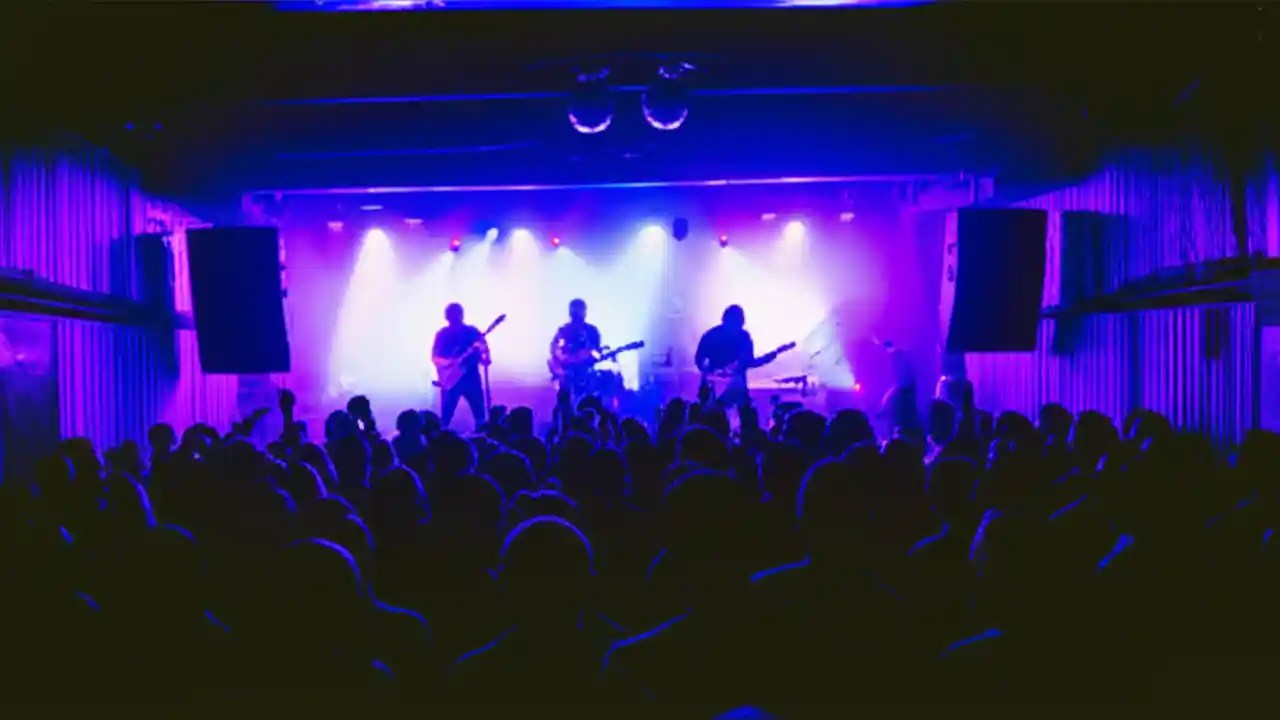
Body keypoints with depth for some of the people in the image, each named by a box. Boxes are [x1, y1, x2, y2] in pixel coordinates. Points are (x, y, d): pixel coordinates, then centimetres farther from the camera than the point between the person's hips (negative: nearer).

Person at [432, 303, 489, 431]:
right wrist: (446, 362, -19)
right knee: (445, 417, -2)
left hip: (472, 379, 1)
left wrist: (484, 356, -21)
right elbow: (435, 357, 1)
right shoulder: (443, 334, 2)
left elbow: (484, 355, 3)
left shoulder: (472, 331, 4)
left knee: (480, 415, 3)